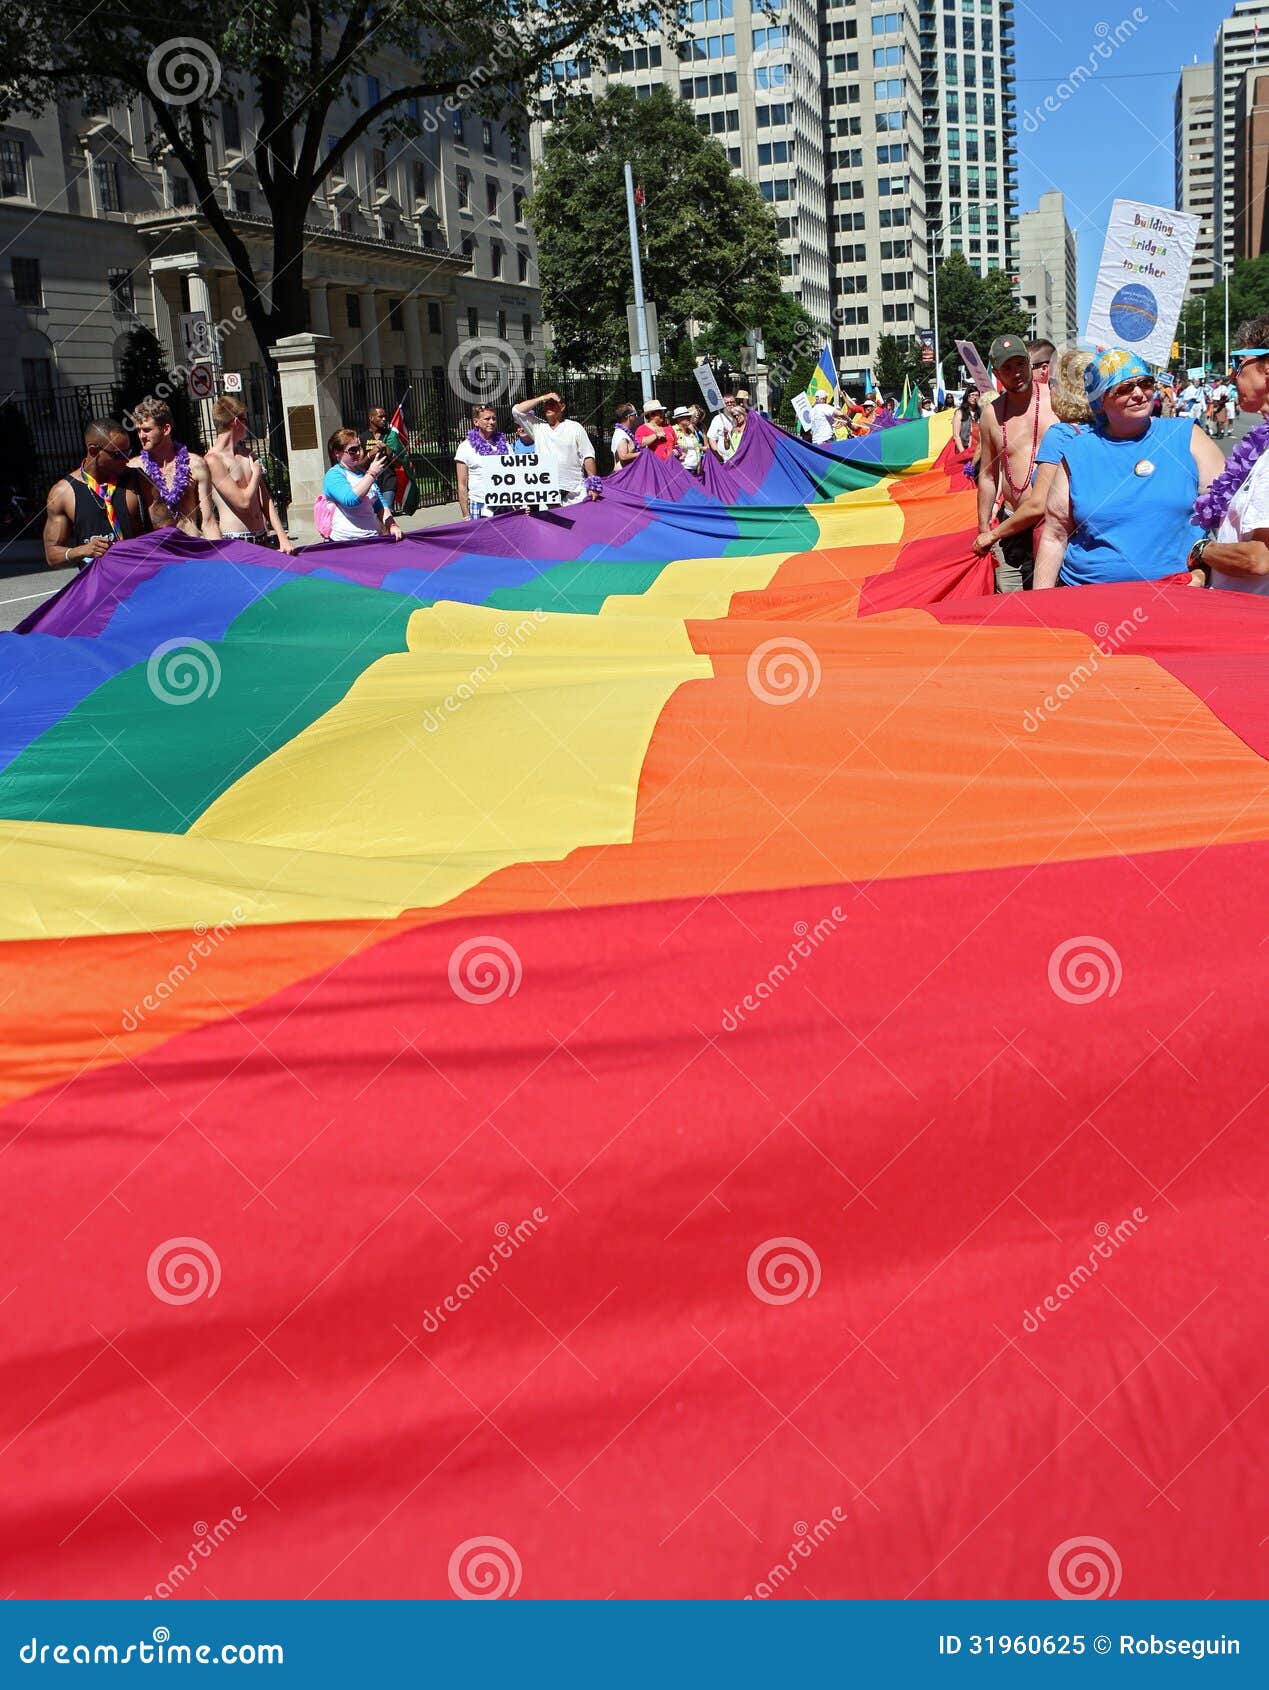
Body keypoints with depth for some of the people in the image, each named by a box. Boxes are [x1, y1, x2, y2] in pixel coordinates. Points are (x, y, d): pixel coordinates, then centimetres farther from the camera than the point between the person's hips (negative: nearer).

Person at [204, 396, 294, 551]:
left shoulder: (247, 455, 17)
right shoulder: (213, 460, -8)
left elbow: (266, 501, 14)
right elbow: (243, 502, -14)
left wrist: (283, 538, 4)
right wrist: (256, 474, 3)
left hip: (263, 539, 7)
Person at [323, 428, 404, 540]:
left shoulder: (364, 473, 20)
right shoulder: (333, 475, -2)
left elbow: (380, 505, 20)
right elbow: (350, 500, -20)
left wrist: (392, 525, 2)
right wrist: (372, 474, -14)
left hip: (374, 539, 7)